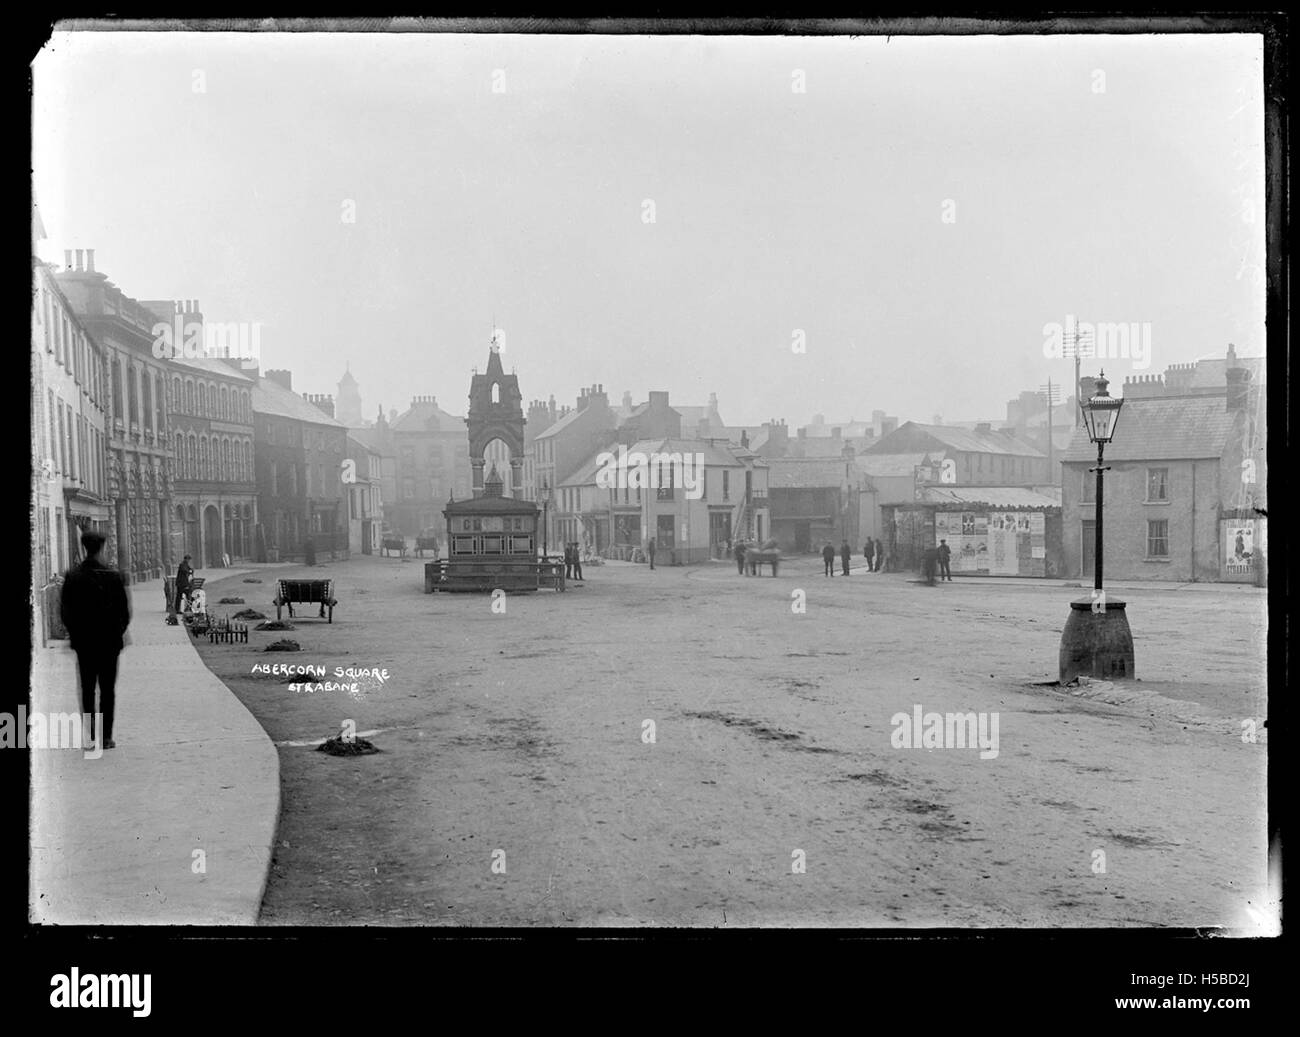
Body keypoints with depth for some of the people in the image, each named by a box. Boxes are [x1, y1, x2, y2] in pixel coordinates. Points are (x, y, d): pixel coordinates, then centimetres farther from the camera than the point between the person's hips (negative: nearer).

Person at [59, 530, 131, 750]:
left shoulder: (72, 577, -5)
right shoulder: (113, 576, -10)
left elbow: (65, 611, 0)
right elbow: (124, 609, -6)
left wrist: (75, 633, 13)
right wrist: (120, 632, 9)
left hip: (83, 642, 2)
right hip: (109, 640, -2)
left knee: (87, 688, 10)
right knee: (107, 689, 4)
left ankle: (91, 735, 9)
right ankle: (106, 736, 3)